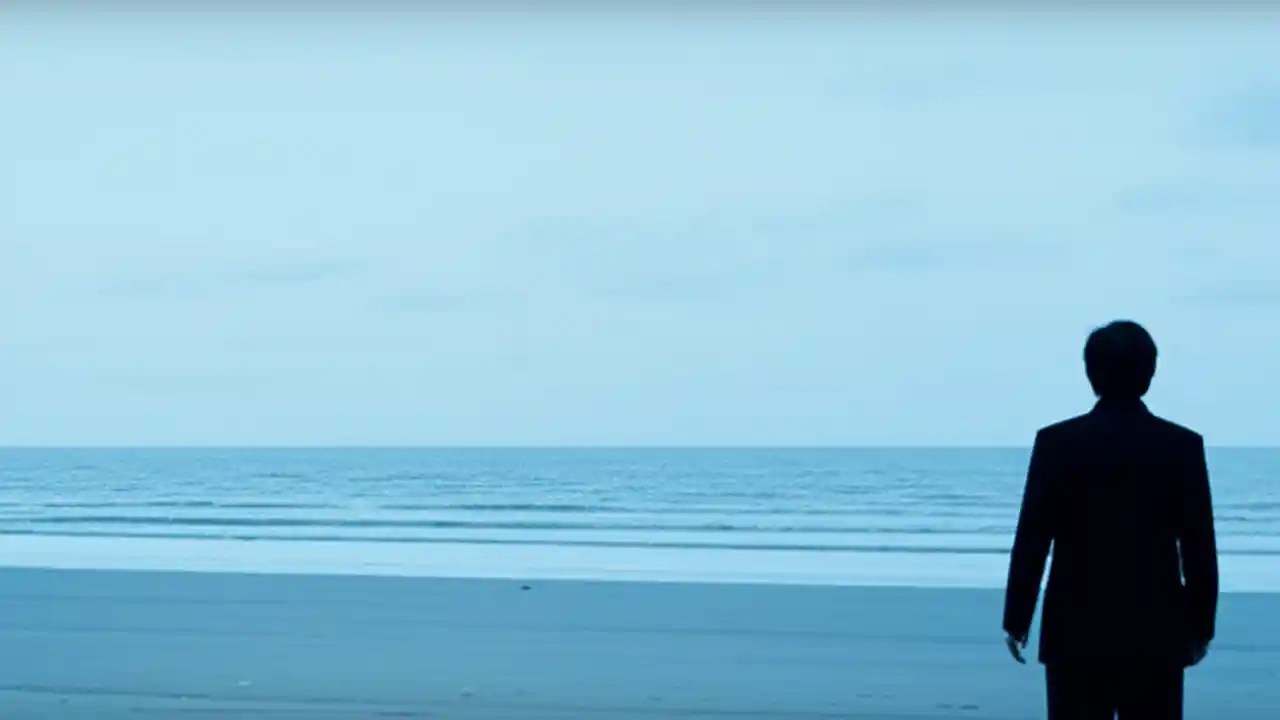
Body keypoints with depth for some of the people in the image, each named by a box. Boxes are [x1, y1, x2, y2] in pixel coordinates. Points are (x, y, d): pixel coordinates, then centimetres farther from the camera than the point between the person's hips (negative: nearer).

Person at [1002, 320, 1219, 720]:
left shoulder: (1056, 443, -5)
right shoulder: (1183, 446, -3)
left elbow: (1032, 539, -4)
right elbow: (1199, 547, 0)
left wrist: (1017, 620, 4)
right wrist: (1200, 625, 10)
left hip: (1077, 632, -1)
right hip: (1156, 634, 1)